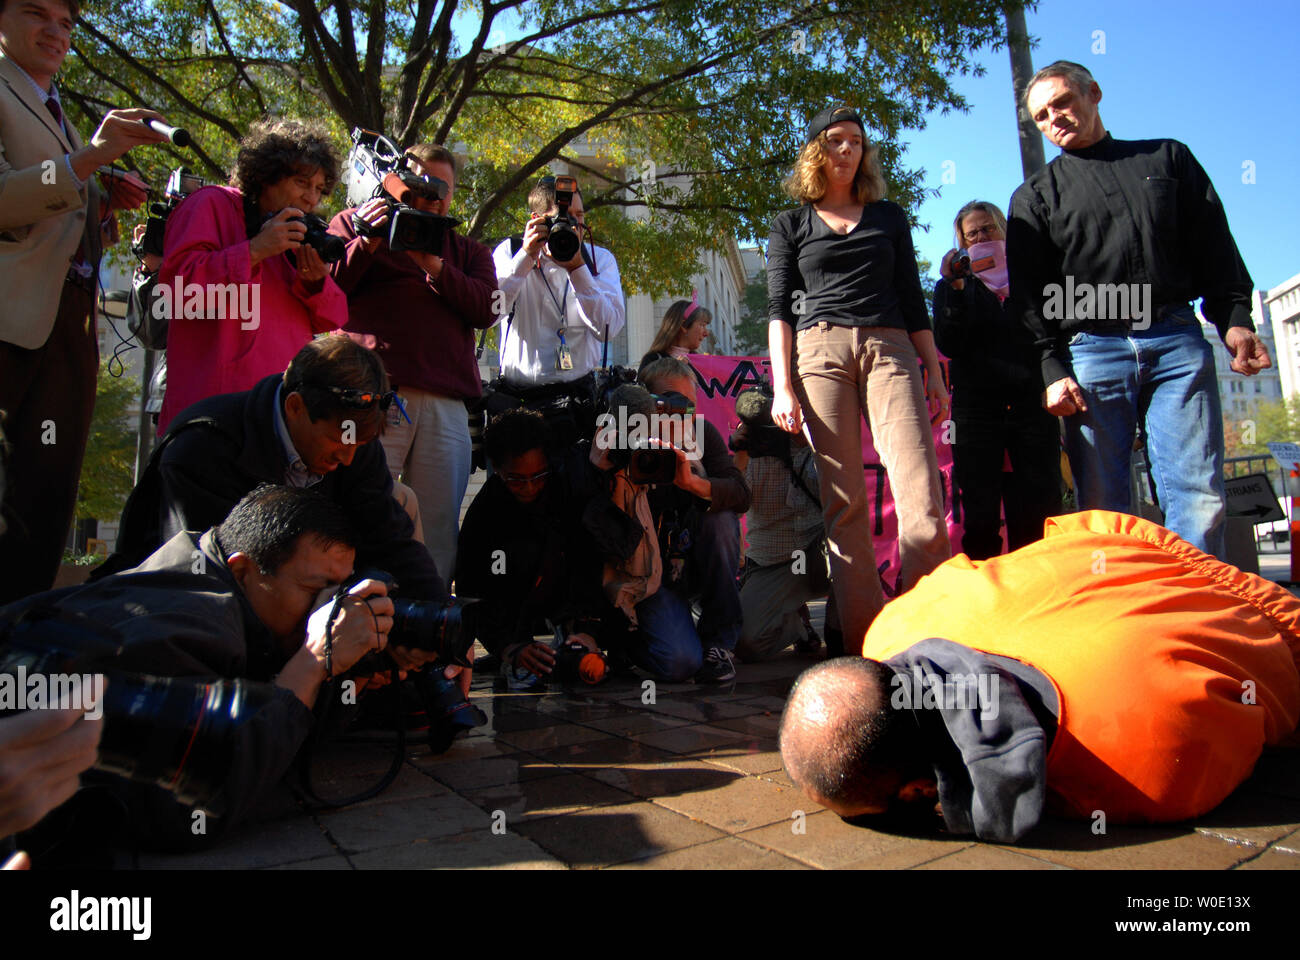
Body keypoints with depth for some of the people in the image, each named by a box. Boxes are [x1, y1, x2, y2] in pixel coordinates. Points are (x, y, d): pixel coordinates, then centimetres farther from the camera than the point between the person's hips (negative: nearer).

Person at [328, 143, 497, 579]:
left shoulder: (468, 251, 26)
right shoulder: (355, 223, 21)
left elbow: (486, 310, 8)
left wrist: (435, 266, -3)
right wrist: (367, 241, -2)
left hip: (445, 403, 2)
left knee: (438, 533, -2)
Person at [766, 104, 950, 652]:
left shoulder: (888, 216, 23)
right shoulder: (791, 225, 17)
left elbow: (912, 298, 20)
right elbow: (779, 309, 9)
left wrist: (934, 372, 12)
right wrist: (781, 386, -4)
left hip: (889, 348, 1)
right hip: (820, 350, -1)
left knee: (921, 493, -16)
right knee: (844, 502, -7)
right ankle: (864, 642, -3)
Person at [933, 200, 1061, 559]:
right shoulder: (952, 286, 13)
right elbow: (949, 346, -3)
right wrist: (955, 288, -10)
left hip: (1031, 402, 2)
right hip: (977, 406, -1)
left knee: (1039, 515, -3)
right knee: (980, 515, -1)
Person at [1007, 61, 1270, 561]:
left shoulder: (1168, 159, 21)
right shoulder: (1035, 196, 16)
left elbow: (1216, 251, 17)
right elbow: (1029, 296, 5)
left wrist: (1235, 320, 2)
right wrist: (1052, 369, -7)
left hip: (1177, 343, 1)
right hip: (1092, 350, -1)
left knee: (1200, 496, -8)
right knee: (1103, 504, -5)